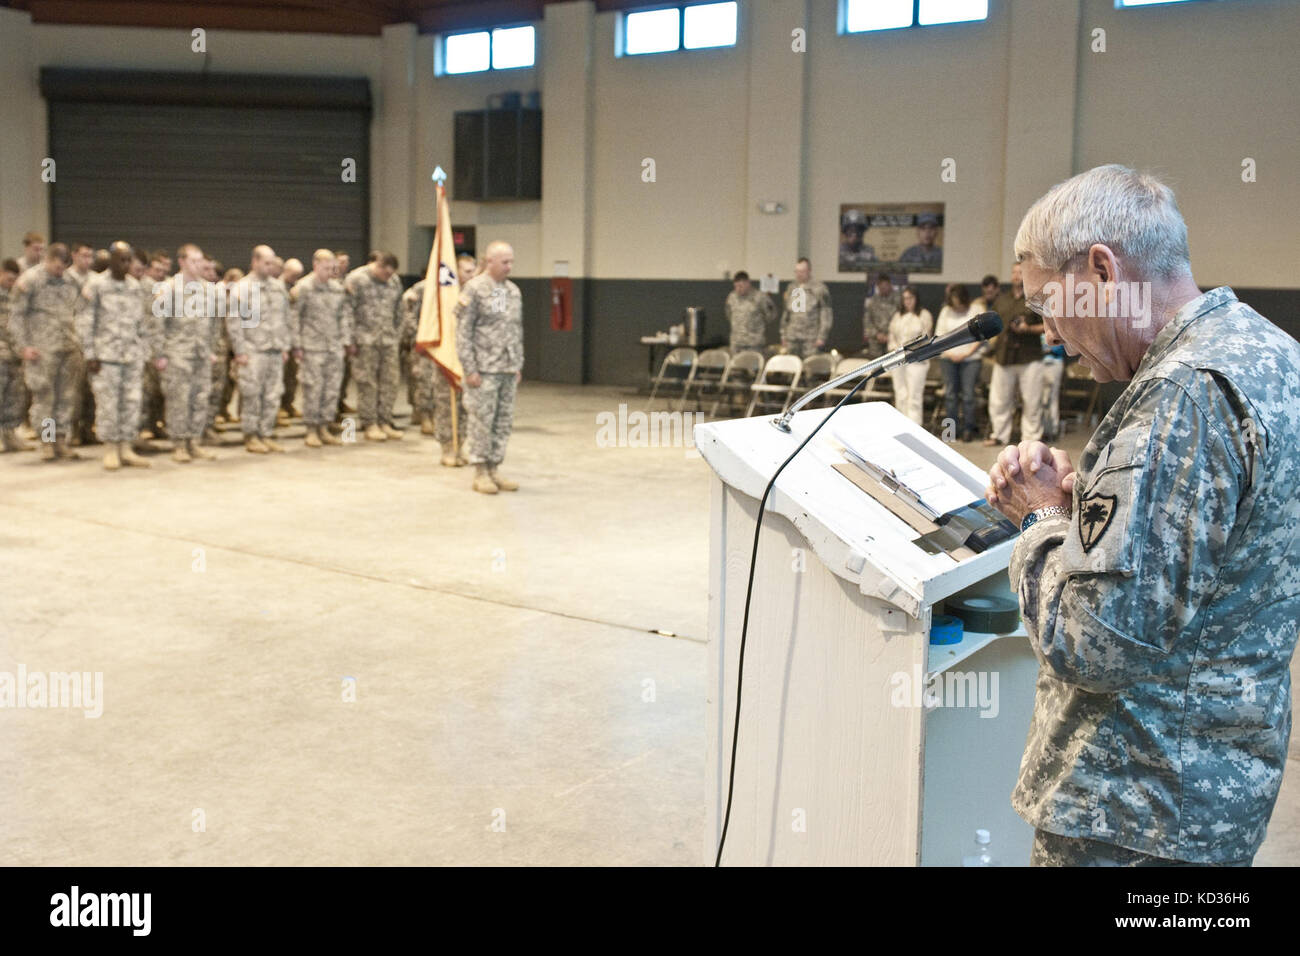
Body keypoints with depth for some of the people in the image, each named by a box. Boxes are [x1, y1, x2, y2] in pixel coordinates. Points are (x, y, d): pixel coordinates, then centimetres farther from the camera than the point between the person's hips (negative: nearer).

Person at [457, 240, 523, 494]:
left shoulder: (513, 291, 12)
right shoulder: (473, 289, -7)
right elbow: (463, 332, -9)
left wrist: (518, 365, 14)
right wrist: (470, 369, -13)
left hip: (508, 369, 6)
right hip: (484, 369, -6)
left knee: (504, 421, 8)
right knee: (482, 421, -2)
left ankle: (493, 470, 17)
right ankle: (480, 473, 7)